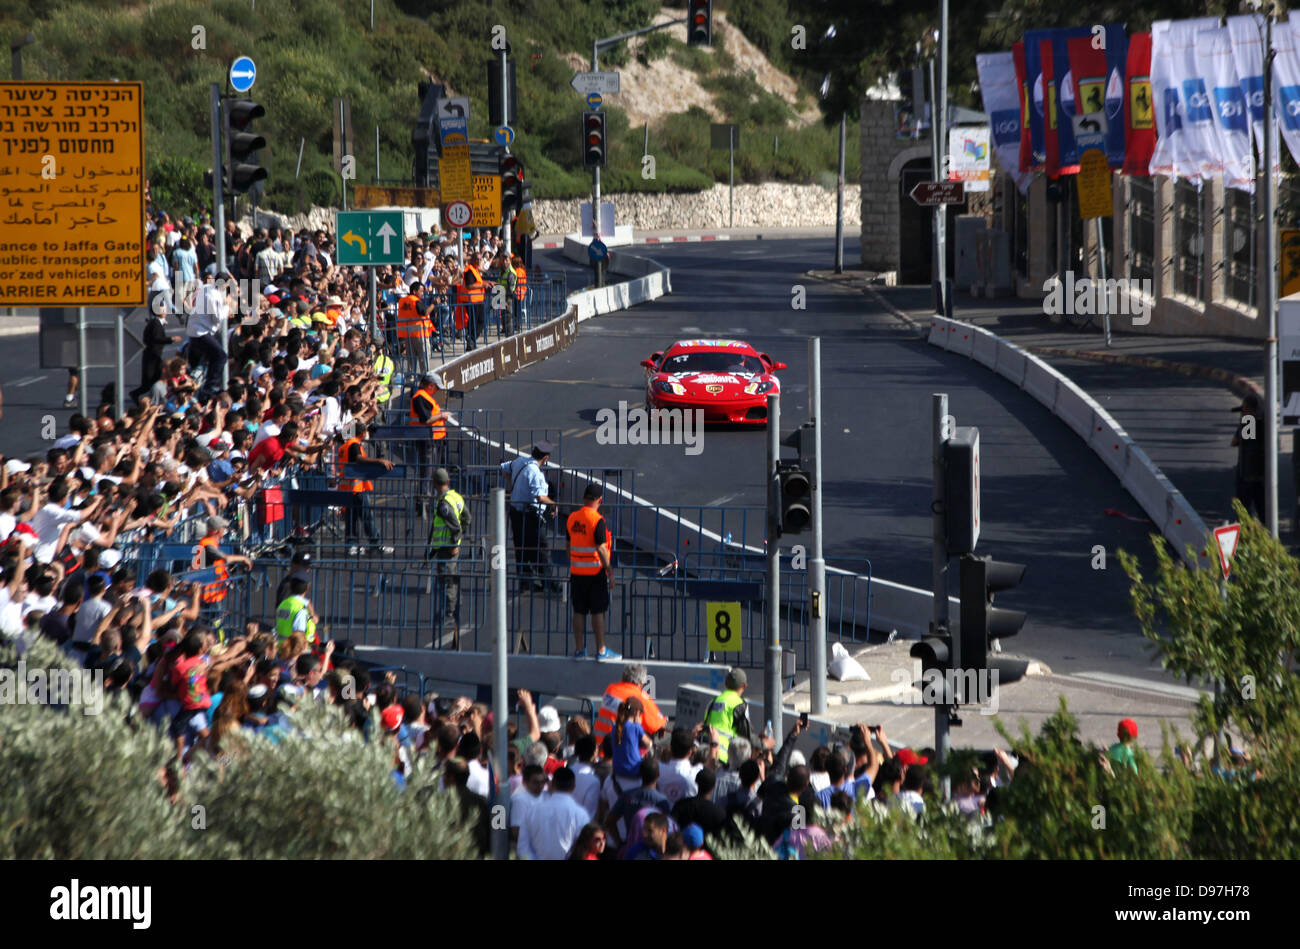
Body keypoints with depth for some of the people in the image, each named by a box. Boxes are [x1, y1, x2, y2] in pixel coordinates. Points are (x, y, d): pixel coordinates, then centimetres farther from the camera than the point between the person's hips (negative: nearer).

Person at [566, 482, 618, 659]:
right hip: (595, 571, -6)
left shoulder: (572, 518, 4)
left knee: (579, 612, 10)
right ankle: (601, 650, 5)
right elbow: (601, 548, -18)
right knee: (598, 612, 1)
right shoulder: (597, 521, -16)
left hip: (576, 571, 6)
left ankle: (579, 649, 13)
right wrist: (610, 571, -11)